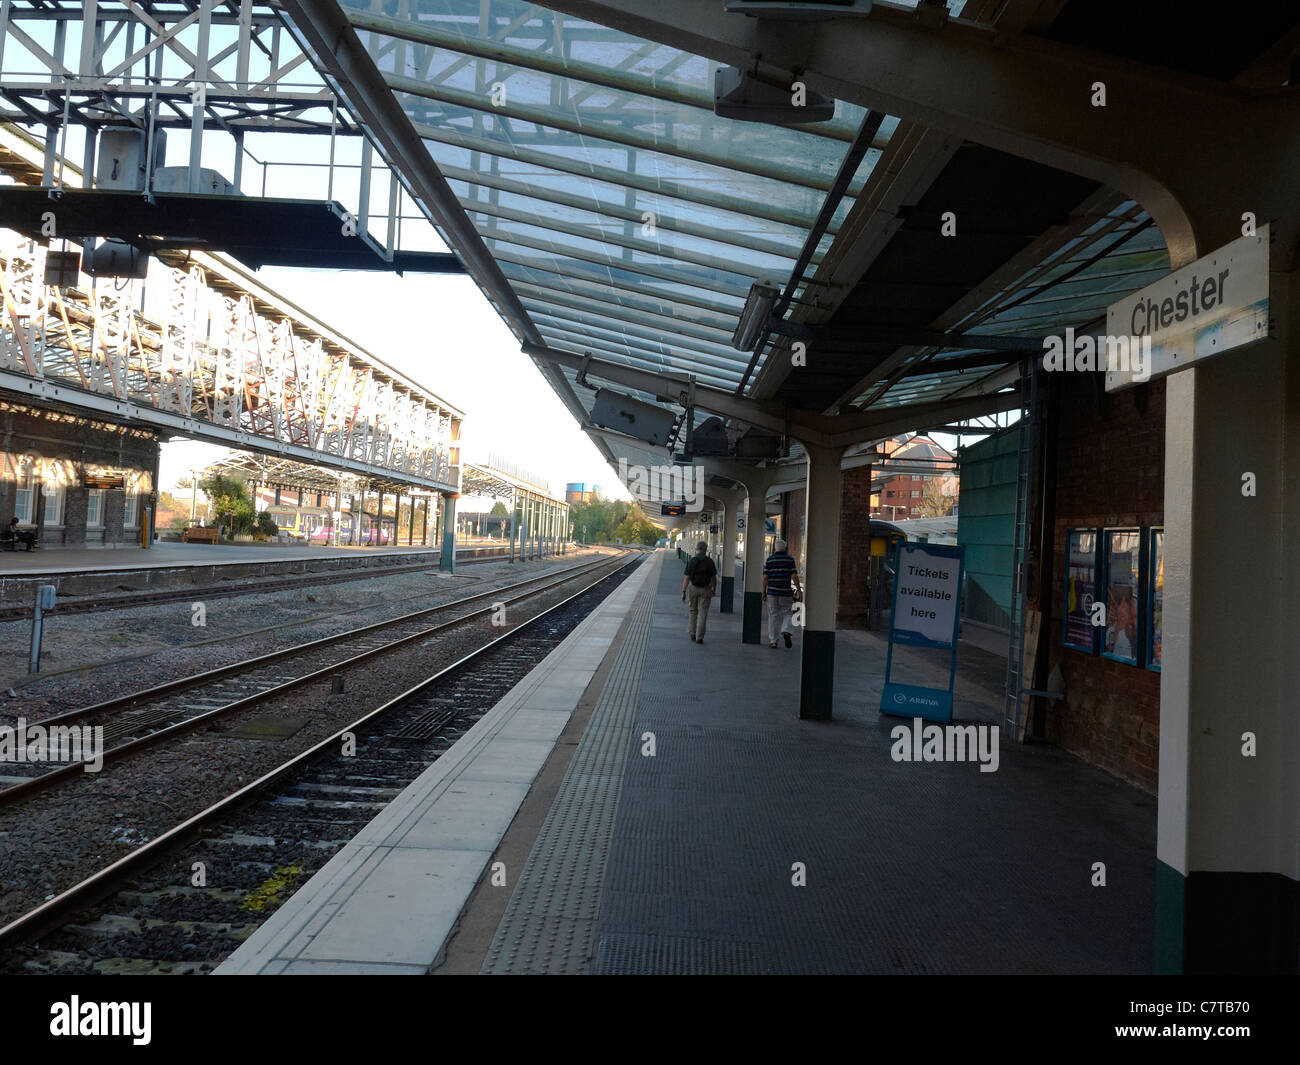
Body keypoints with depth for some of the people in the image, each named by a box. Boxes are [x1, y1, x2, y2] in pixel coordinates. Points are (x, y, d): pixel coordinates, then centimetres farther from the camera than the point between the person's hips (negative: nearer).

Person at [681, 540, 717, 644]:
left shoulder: (692, 561, -8)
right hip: (705, 589, -1)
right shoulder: (710, 562, -6)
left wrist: (683, 592, -6)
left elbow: (686, 578, -10)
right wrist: (714, 590, 15)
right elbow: (714, 578, 0)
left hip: (693, 588, 1)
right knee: (703, 614, 2)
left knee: (693, 611, 19)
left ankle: (692, 633, 20)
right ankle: (699, 637, 0)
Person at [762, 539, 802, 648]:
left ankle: (772, 640, 5)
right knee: (786, 614, 13)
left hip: (772, 592, 0)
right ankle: (785, 631, -13)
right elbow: (794, 576, -7)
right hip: (786, 592, 0)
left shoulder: (769, 559, 1)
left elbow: (765, 577, -2)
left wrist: (763, 592, 2)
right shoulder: (790, 559, 0)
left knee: (773, 616, 6)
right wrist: (799, 590, 0)